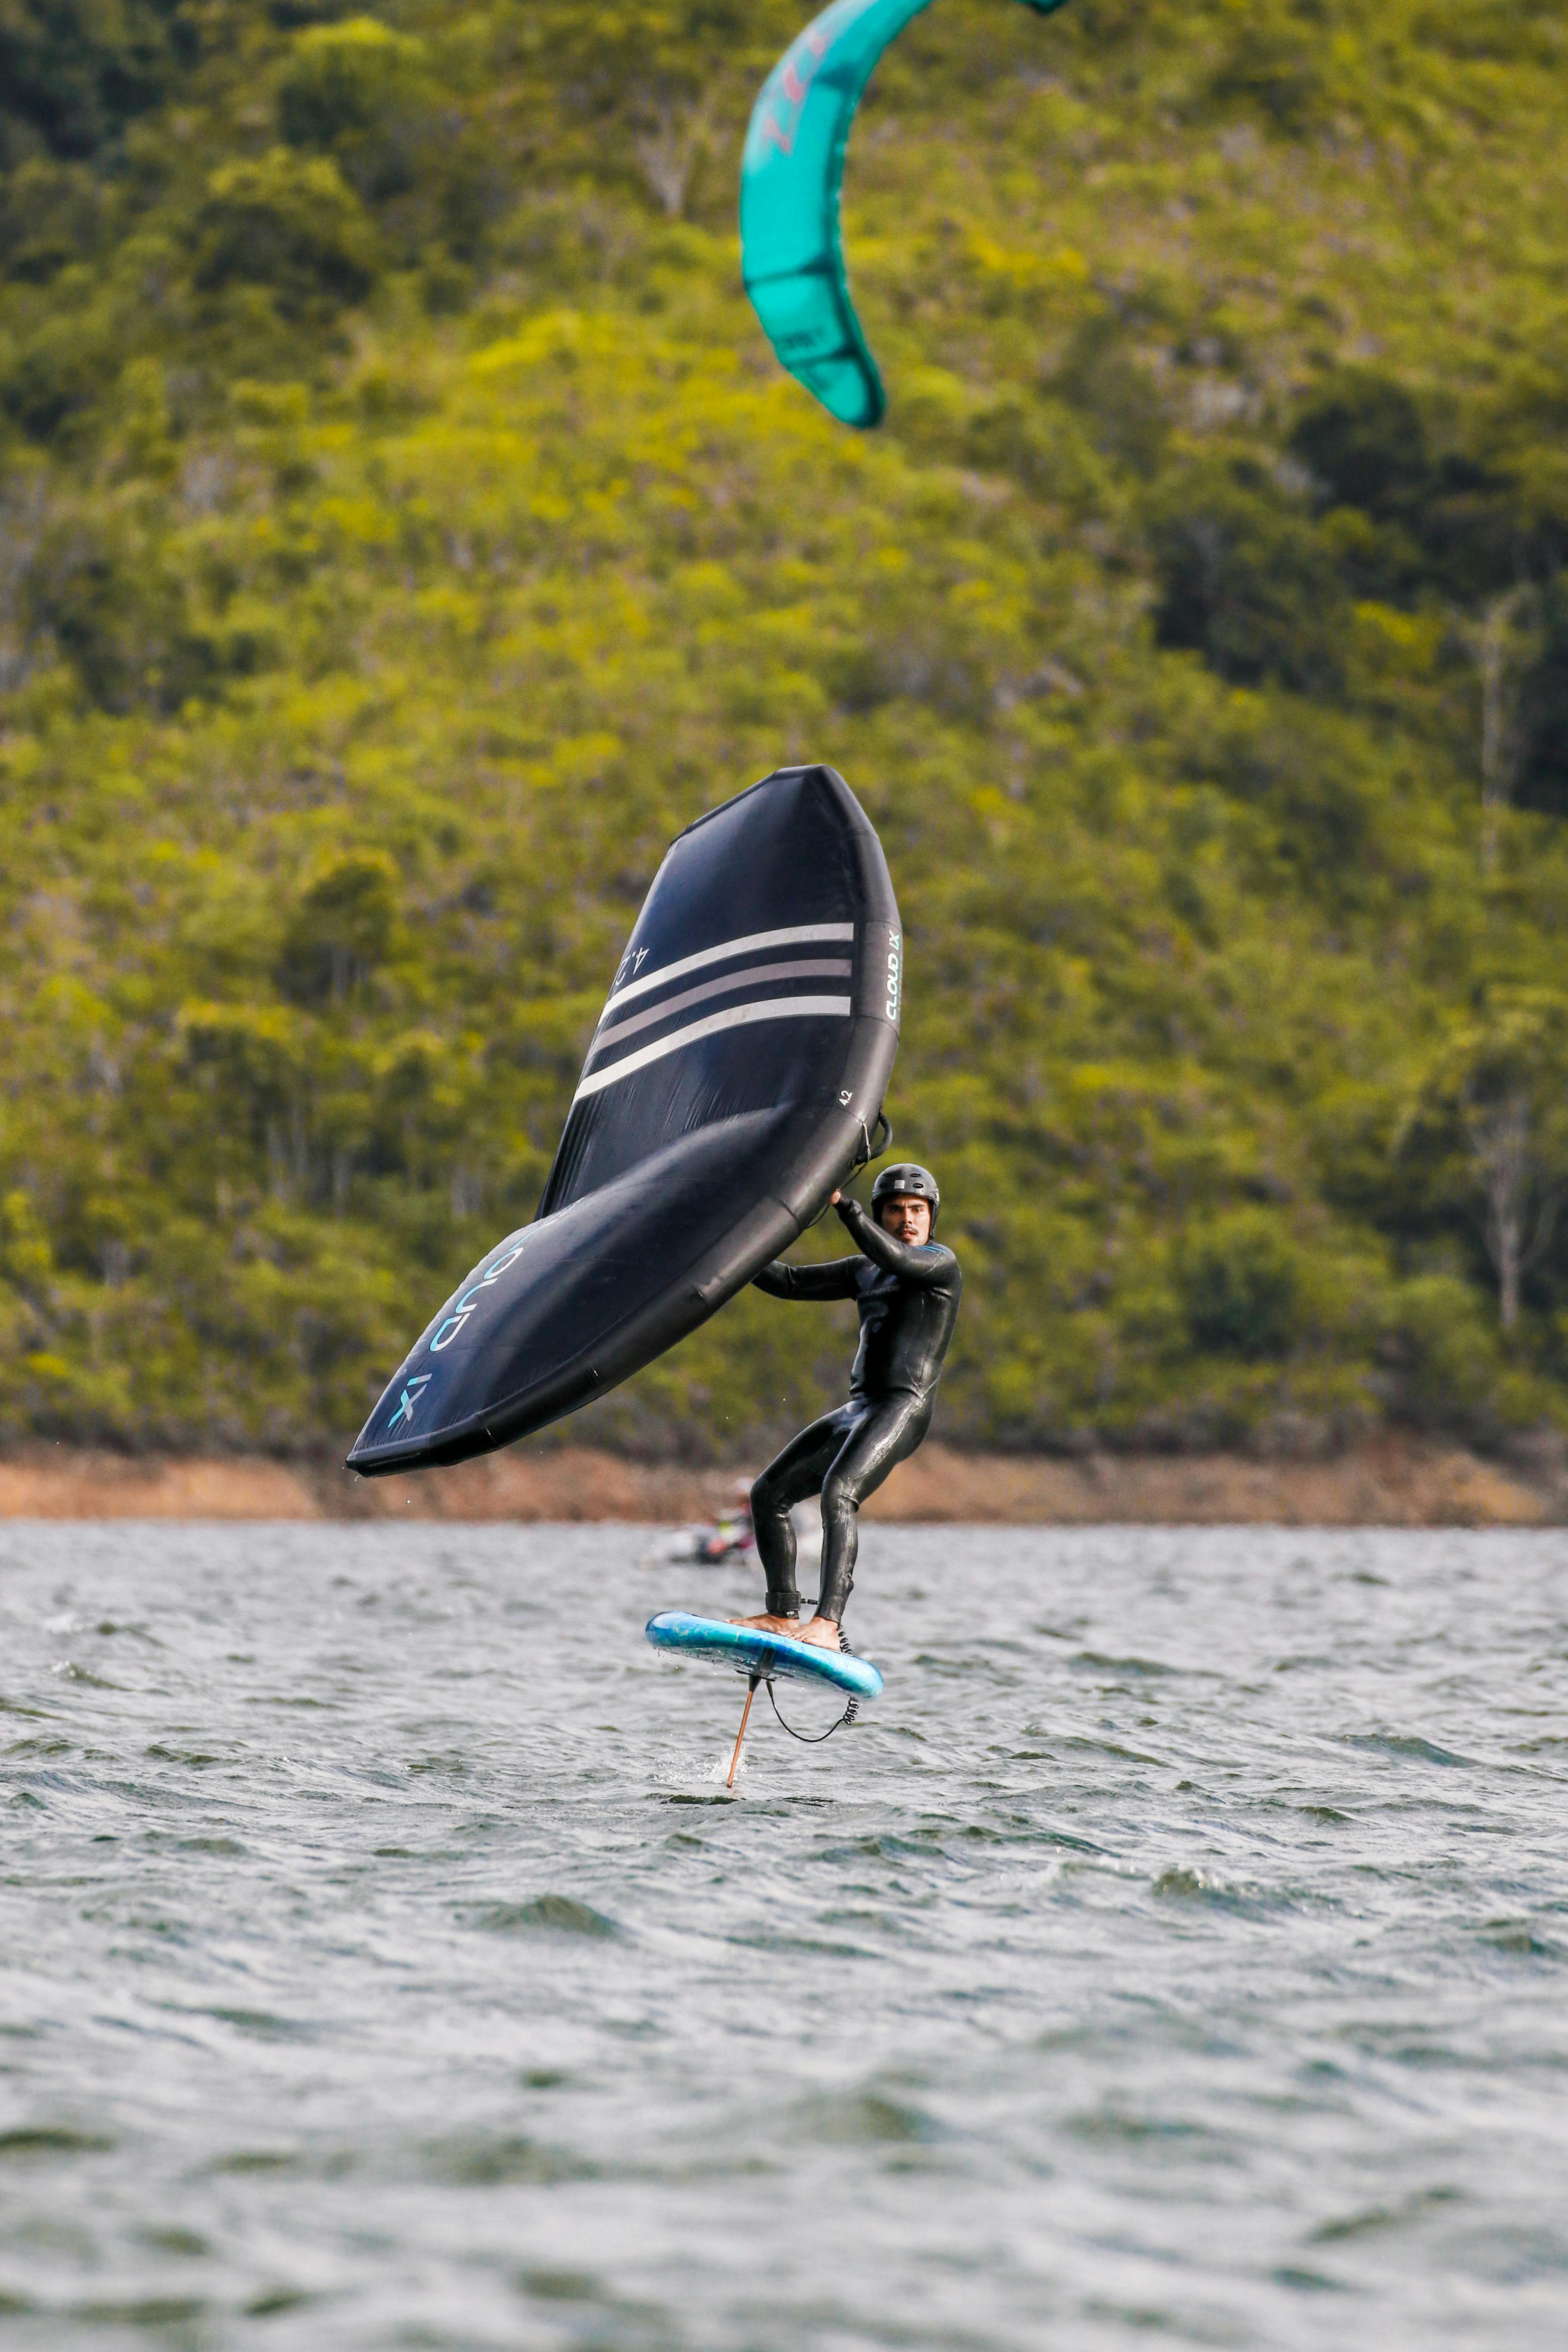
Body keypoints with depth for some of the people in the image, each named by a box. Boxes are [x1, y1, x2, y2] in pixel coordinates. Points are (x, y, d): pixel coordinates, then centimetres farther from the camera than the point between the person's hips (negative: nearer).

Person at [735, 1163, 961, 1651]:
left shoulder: (941, 1263, -2)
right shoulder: (865, 1272, 21)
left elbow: (895, 1257, -23)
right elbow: (790, 1282, 22)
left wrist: (841, 1202, -31)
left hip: (903, 1407, -9)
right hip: (860, 1409, 9)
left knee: (838, 1492, -31)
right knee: (769, 1493, 9)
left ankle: (828, 1624, -40)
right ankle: (783, 1615, 13)